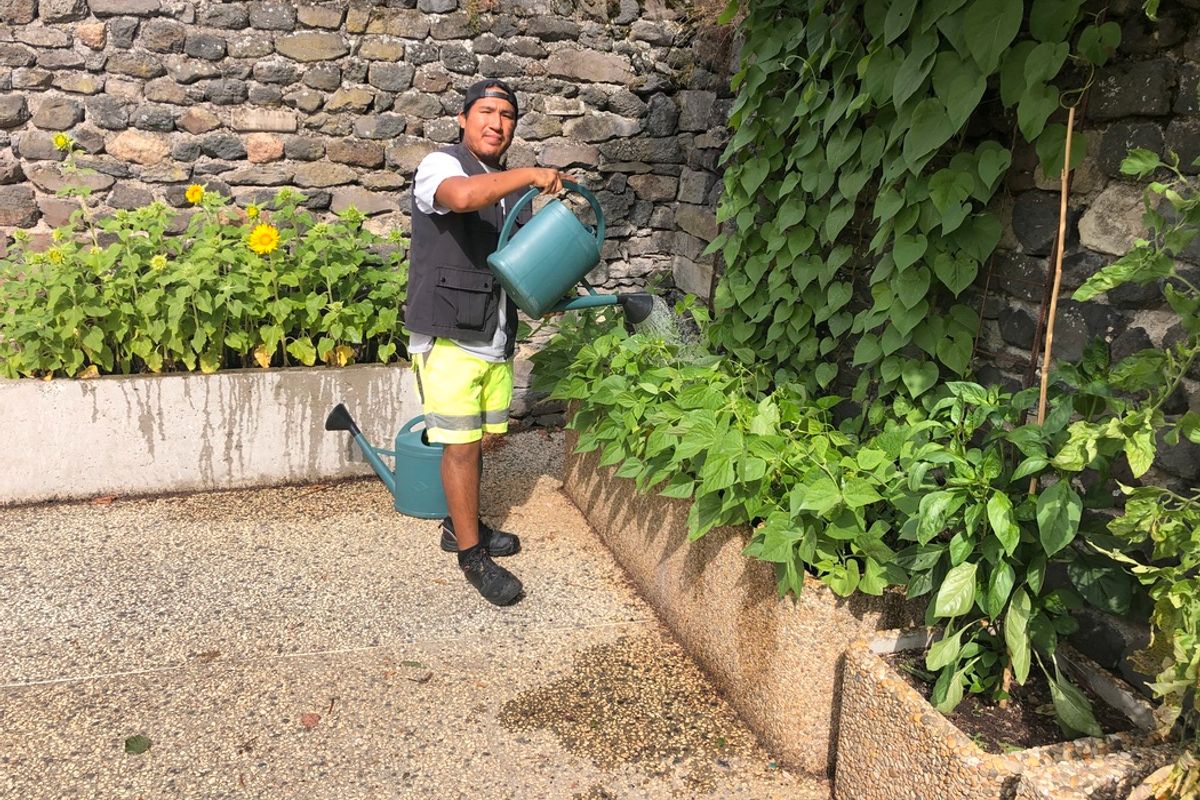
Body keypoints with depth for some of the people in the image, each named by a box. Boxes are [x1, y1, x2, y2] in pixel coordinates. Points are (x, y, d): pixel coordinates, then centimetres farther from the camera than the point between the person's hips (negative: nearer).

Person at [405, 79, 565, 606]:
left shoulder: (513, 186, 15)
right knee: (461, 444, -2)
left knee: (481, 439, 15)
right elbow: (463, 196, -34)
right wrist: (531, 175, -27)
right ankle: (472, 556, 10)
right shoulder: (440, 165, -8)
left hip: (496, 340, 7)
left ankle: (460, 525, 35)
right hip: (448, 339, -7)